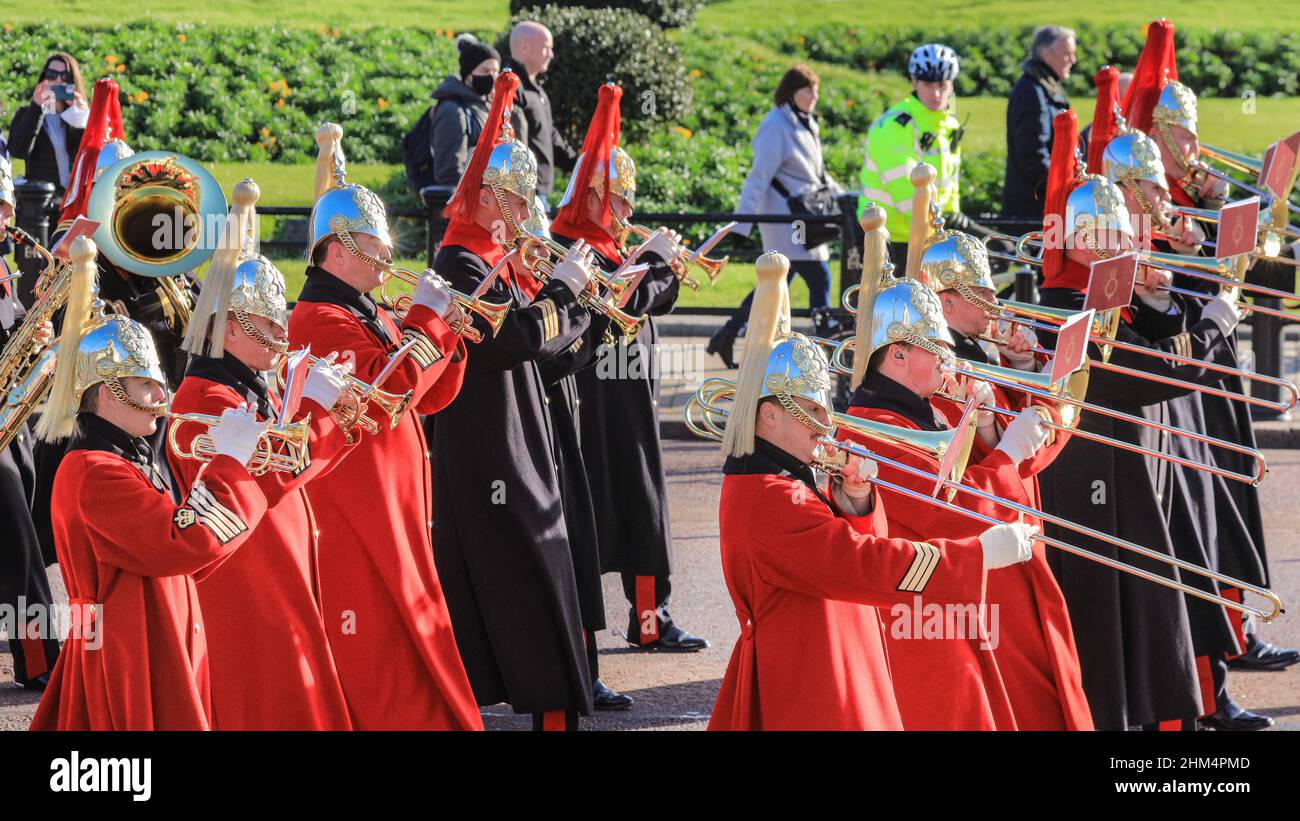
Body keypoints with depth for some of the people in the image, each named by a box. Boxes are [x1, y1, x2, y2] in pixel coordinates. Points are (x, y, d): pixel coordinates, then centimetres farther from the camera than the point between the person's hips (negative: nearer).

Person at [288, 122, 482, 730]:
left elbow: (429, 395, 17)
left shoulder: (368, 318, 18)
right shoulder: (319, 321, -13)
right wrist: (426, 319, -15)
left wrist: (447, 330, 2)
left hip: (392, 513, 10)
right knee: (370, 653, -9)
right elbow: (390, 386, -25)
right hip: (352, 519, -10)